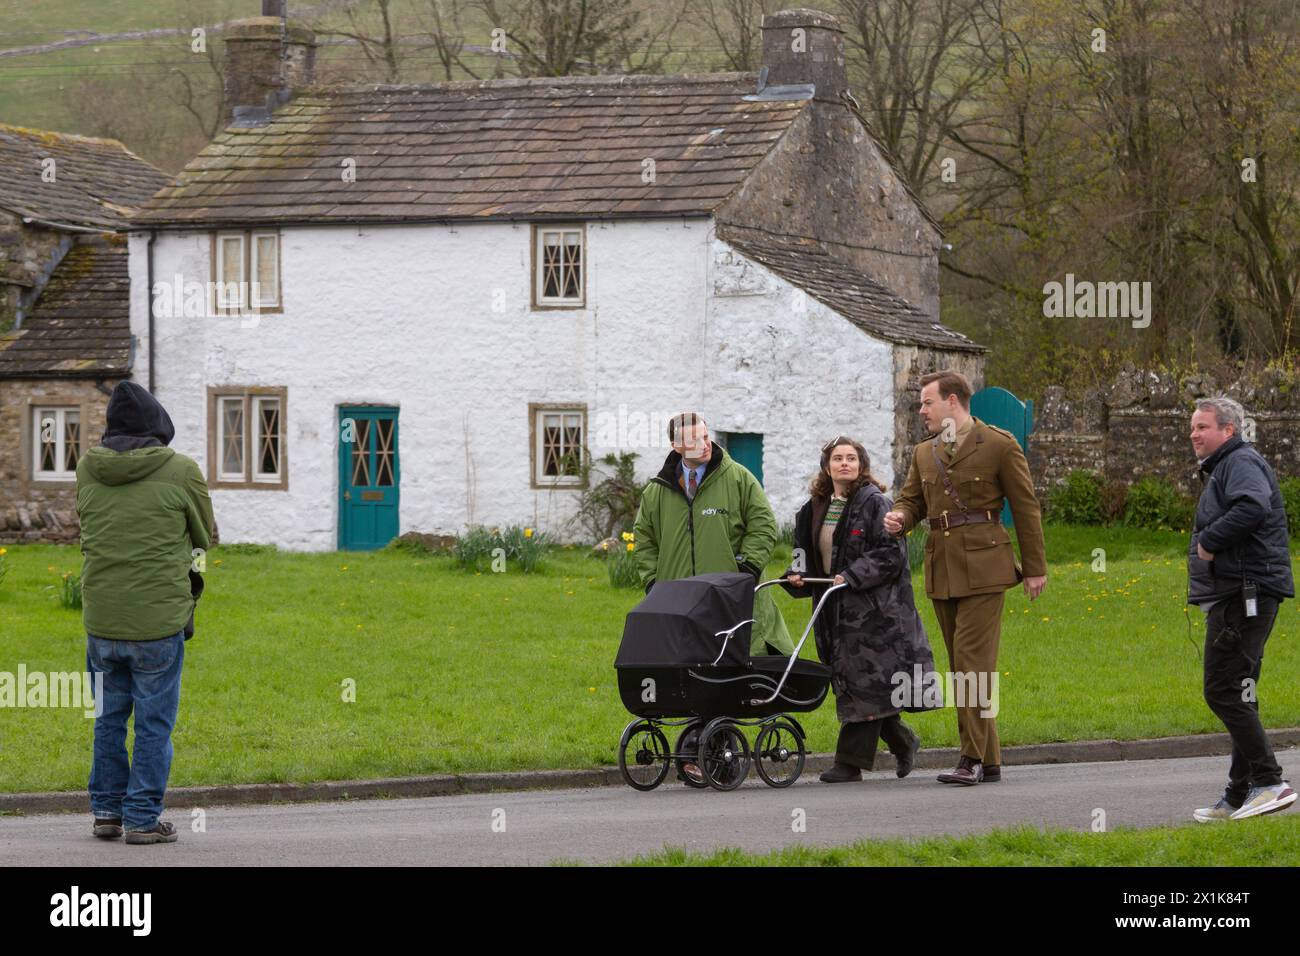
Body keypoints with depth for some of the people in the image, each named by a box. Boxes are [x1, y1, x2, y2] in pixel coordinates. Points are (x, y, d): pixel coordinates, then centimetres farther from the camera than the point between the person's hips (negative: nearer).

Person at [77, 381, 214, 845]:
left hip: (101, 619, 4)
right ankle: (143, 818, 5)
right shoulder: (182, 471, -8)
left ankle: (106, 810, 20)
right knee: (154, 722, 4)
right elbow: (204, 536, 5)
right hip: (159, 619, -4)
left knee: (110, 717, 16)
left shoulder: (88, 468, 2)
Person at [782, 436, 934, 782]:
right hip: (832, 609, 7)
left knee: (862, 683, -8)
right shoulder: (814, 509, 14)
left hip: (870, 608, -7)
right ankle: (903, 742, 25)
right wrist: (796, 574, 0)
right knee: (850, 685, 8)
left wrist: (853, 576, -20)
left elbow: (891, 553, -13)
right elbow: (806, 551, 21)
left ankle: (851, 761, -8)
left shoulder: (875, 504, -7)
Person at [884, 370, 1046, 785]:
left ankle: (973, 758, -13)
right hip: (942, 570, 7)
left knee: (972, 660, -13)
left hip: (982, 566, -7)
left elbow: (1026, 507, 0)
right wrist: (899, 518, -6)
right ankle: (988, 761, 12)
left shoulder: (999, 445, -2)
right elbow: (912, 500, 19)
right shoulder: (924, 453, 16)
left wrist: (1035, 568, -2)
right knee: (960, 666, 7)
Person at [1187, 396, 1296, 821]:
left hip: (1244, 592, -11)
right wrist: (1208, 542, 9)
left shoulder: (1241, 463, -10)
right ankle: (1239, 797, 14)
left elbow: (1253, 507, -29)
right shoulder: (1221, 468, 25)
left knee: (1224, 691, -14)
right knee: (1236, 695, 12)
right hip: (1237, 597, 11)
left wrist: (1209, 540, -20)